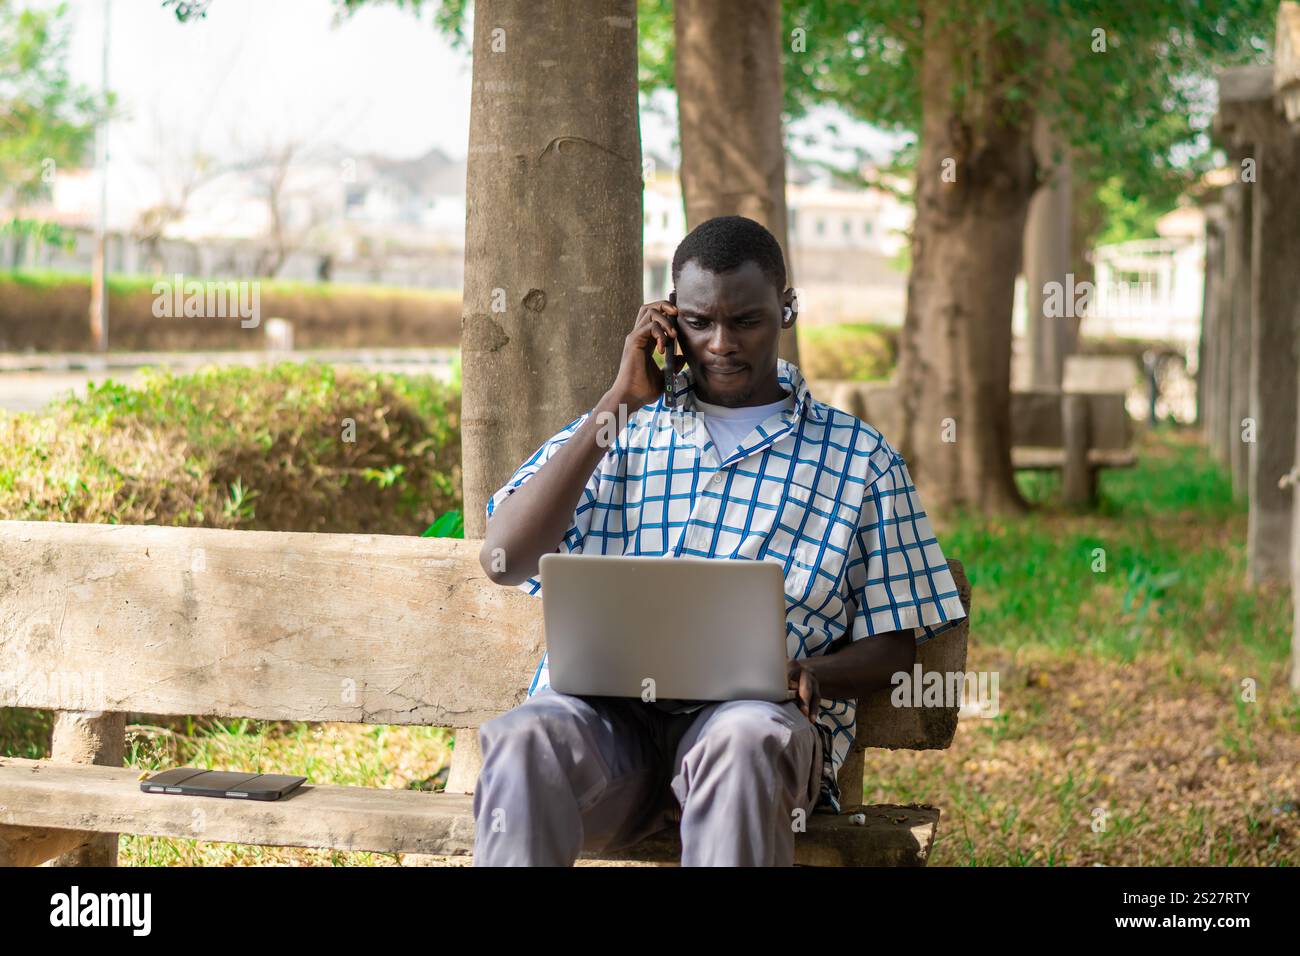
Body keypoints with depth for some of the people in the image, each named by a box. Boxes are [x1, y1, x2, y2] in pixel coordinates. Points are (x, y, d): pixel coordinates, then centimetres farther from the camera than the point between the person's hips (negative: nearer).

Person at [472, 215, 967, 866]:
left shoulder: (860, 460, 16)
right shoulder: (619, 428, 19)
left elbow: (892, 648, 15)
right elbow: (503, 560, 3)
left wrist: (808, 674, -9)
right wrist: (620, 402, 3)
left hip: (759, 713, -1)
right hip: (602, 707, 1)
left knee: (746, 739, -39)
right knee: (524, 739, -35)